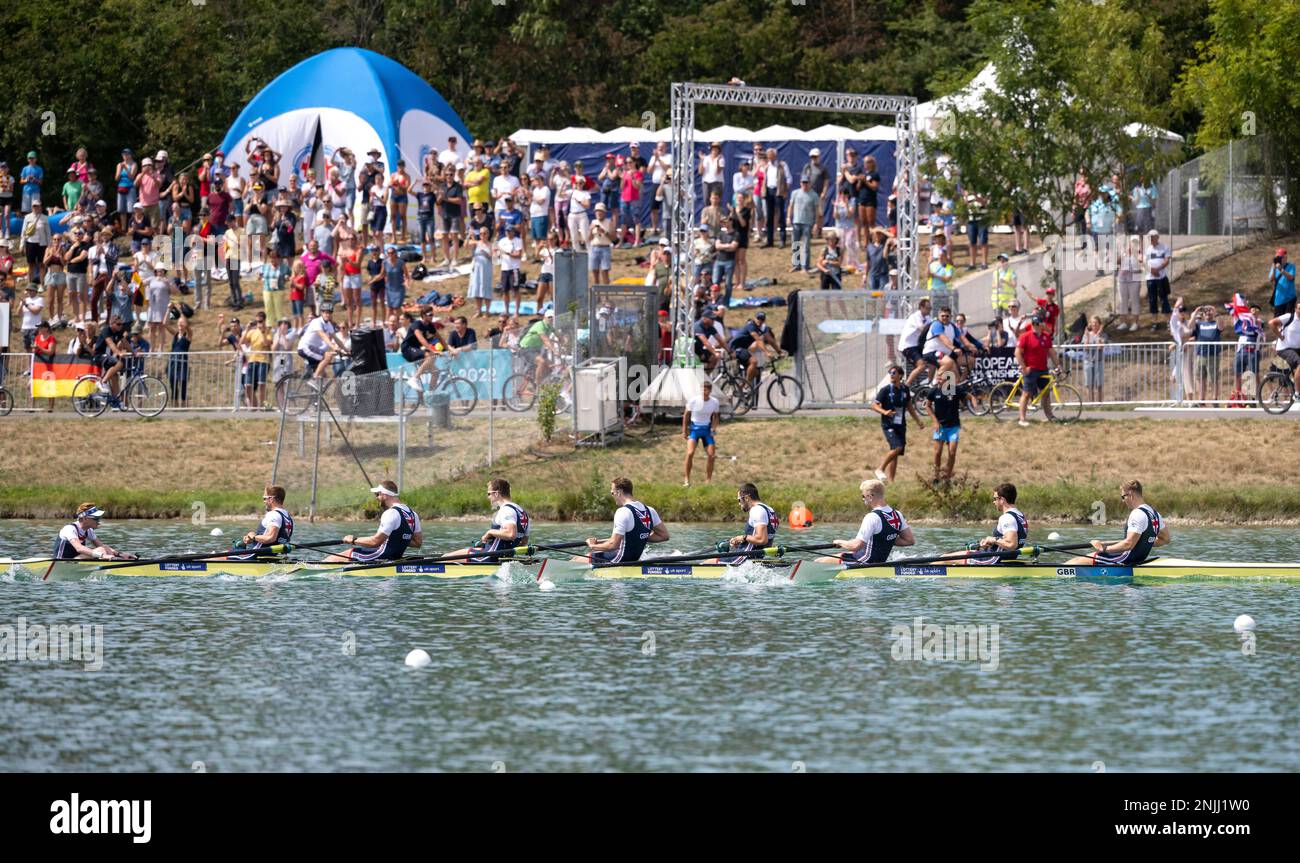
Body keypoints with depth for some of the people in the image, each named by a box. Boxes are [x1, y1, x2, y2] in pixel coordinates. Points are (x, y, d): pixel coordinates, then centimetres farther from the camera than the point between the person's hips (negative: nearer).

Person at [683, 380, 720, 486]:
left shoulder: (714, 402, -6)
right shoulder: (693, 401, -13)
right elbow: (686, 415, -1)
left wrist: (713, 429, -4)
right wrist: (684, 430, -2)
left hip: (707, 429, 3)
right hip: (694, 428, -3)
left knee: (712, 455, -4)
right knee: (690, 453, -19)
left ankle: (708, 480, 11)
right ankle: (687, 480, -10)